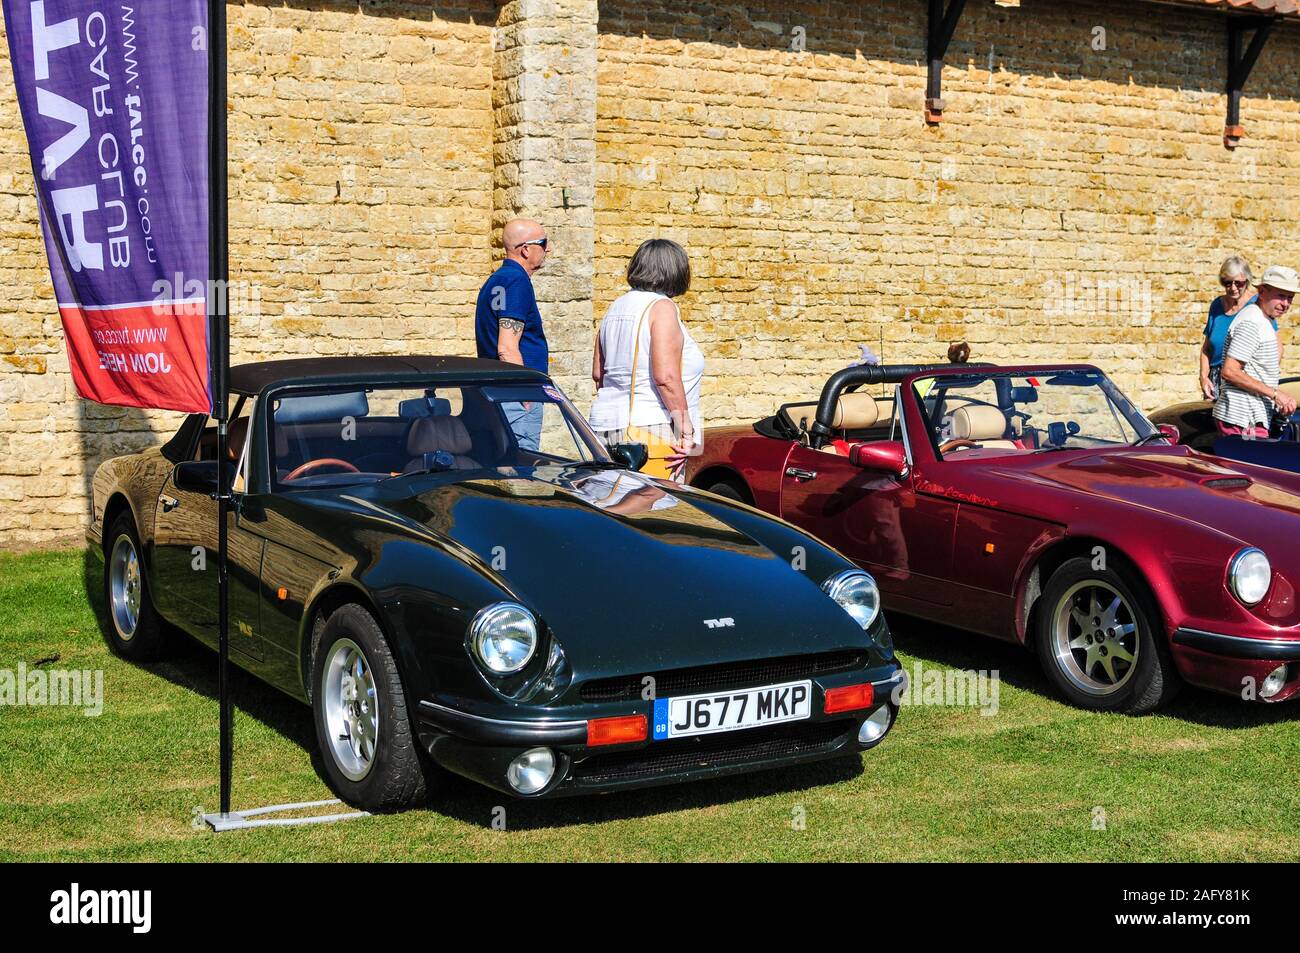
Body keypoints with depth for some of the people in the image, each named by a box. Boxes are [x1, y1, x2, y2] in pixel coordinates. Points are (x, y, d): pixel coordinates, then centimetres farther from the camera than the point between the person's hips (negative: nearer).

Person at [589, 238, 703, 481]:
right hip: (650, 429, -8)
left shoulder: (616, 308, 15)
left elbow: (598, 373, 21)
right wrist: (686, 431, -15)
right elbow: (666, 376, -18)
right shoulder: (662, 307, -9)